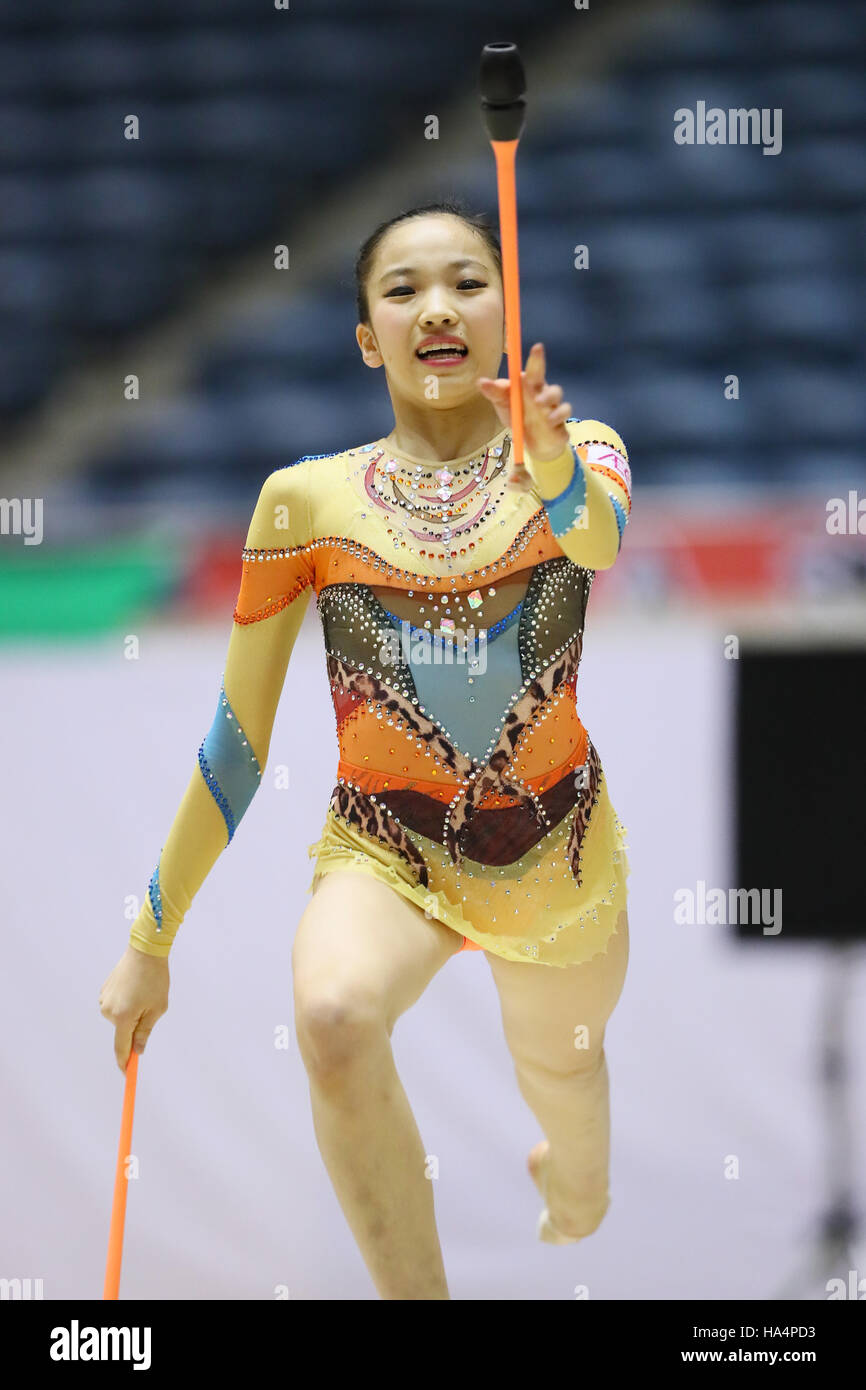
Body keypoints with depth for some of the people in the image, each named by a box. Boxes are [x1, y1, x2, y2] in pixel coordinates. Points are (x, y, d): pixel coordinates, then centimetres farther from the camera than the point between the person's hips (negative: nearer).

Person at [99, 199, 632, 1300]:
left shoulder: (584, 454, -6)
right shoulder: (309, 498, -6)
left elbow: (600, 536, -33)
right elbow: (237, 739, 0)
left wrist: (554, 467, -57)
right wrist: (151, 940, 1)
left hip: (557, 851, 1)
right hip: (384, 849, -1)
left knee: (578, 1211, 21)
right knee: (334, 1015, -37)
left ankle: (564, 1171, 59)